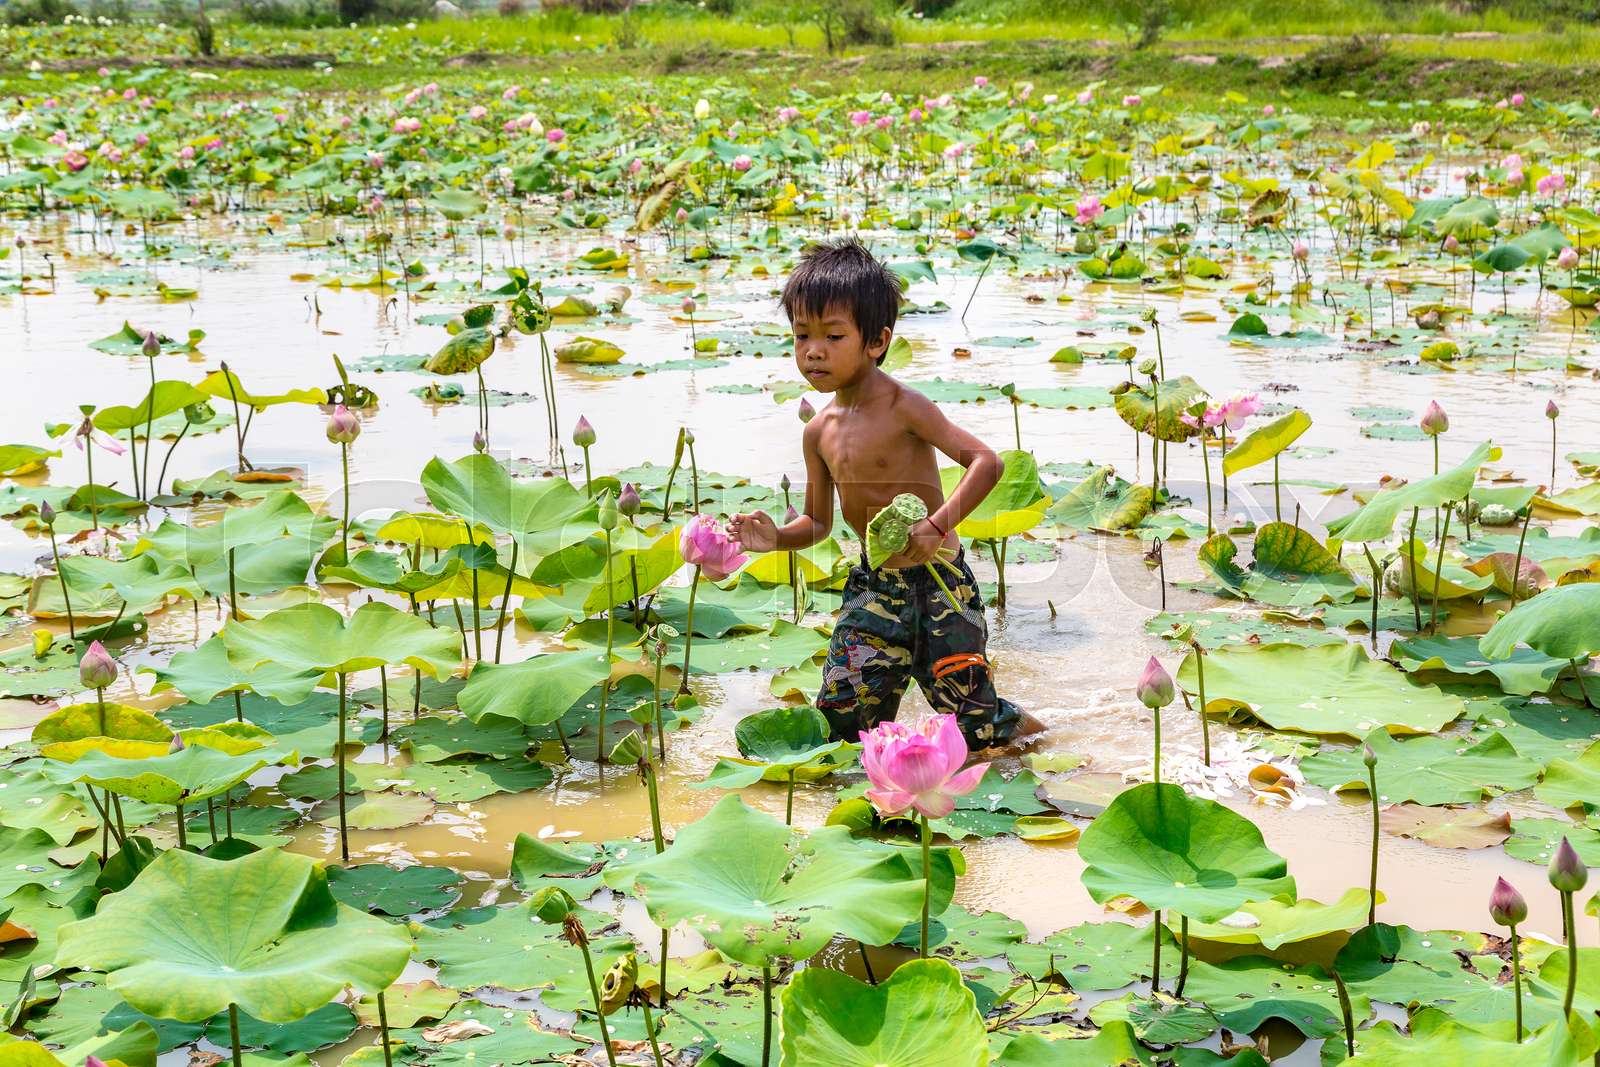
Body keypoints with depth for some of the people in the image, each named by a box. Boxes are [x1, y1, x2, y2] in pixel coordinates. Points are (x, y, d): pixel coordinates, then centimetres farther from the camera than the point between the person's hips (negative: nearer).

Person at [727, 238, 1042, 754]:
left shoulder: (903, 407, -16)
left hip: (939, 581, -5)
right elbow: (818, 521, 13)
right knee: (843, 712, -1)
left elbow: (986, 461, -23)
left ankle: (1025, 729, 31)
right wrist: (776, 537, -8)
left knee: (975, 726, -1)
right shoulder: (820, 431, 3)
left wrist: (937, 525, -33)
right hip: (872, 586, 5)